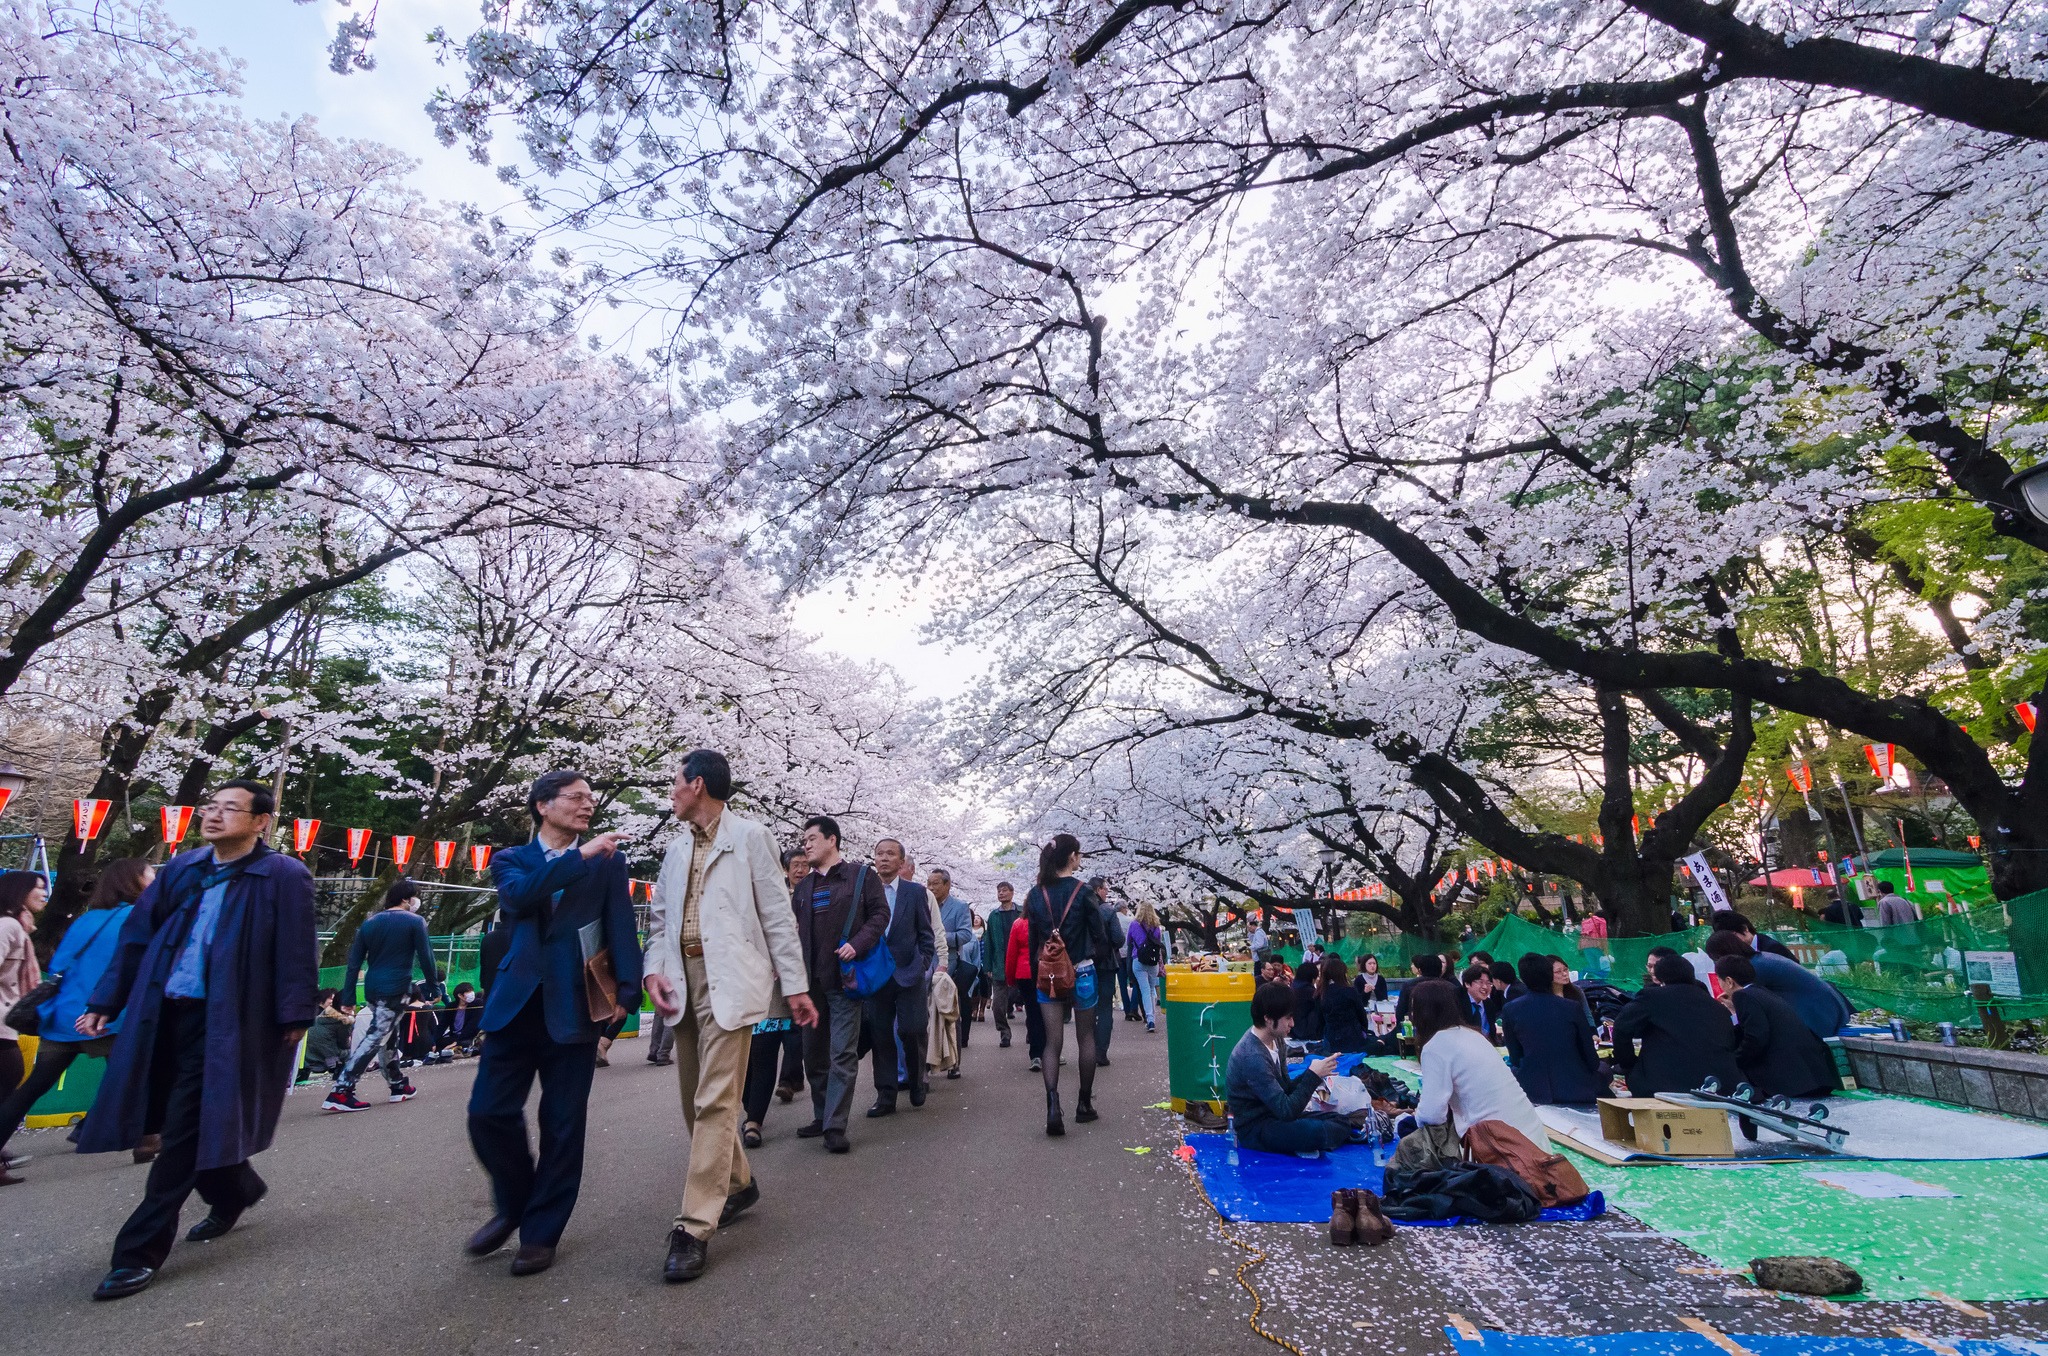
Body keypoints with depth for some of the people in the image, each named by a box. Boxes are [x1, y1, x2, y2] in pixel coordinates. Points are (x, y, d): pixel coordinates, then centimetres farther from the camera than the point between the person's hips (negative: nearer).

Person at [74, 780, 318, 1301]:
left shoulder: (283, 875, -10)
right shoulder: (180, 870, 10)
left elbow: (297, 951, -12)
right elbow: (136, 937, 15)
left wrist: (295, 1017, -16)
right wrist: (103, 1004, 9)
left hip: (224, 1020, -7)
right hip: (161, 1014, 7)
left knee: (185, 1130, -4)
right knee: (183, 1123, 17)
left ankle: (140, 1251, 8)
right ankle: (236, 1191, 39)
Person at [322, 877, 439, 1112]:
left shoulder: (370, 922, 12)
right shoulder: (415, 922, -5)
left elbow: (354, 962, 10)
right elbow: (425, 958, -7)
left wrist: (348, 997, 12)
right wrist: (434, 984, 4)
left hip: (372, 989, 8)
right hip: (396, 990, -7)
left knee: (389, 1036, 18)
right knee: (374, 1038, -6)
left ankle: (398, 1085, 28)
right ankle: (340, 1093, -12)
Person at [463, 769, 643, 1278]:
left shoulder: (607, 861, 6)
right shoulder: (512, 859, 8)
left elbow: (621, 925, -3)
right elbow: (518, 897, -15)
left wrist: (626, 989, -14)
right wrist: (580, 856, -21)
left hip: (575, 1004, -1)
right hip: (518, 1001, 1)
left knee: (563, 1123, 4)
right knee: (489, 1113, 3)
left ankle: (542, 1231, 23)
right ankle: (513, 1205, 31)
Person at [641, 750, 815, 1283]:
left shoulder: (750, 836, -3)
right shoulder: (677, 848, 16)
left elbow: (777, 913, -5)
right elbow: (659, 916, 17)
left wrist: (795, 984, -7)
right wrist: (654, 969, -1)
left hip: (729, 979, -7)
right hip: (683, 979, 7)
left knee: (715, 1102, -8)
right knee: (695, 1100, 14)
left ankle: (695, 1228, 0)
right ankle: (737, 1183, 33)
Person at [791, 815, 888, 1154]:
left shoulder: (862, 876, 2)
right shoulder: (804, 886, 16)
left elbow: (880, 913, -4)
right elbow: (796, 929, 17)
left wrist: (857, 945, -17)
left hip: (844, 977, -5)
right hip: (811, 980, 6)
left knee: (843, 1054, -6)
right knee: (813, 1052, 13)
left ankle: (835, 1126, -1)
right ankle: (821, 1117, 27)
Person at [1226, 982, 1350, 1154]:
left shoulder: (1276, 1041, 1)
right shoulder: (1253, 1057, -28)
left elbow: (1285, 1088, 7)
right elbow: (1286, 1110, -27)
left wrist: (1313, 1073, -11)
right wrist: (1313, 1075, -22)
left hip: (1274, 1114, 9)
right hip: (1255, 1129, -9)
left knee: (1341, 1121, 7)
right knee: (1323, 1132, -28)